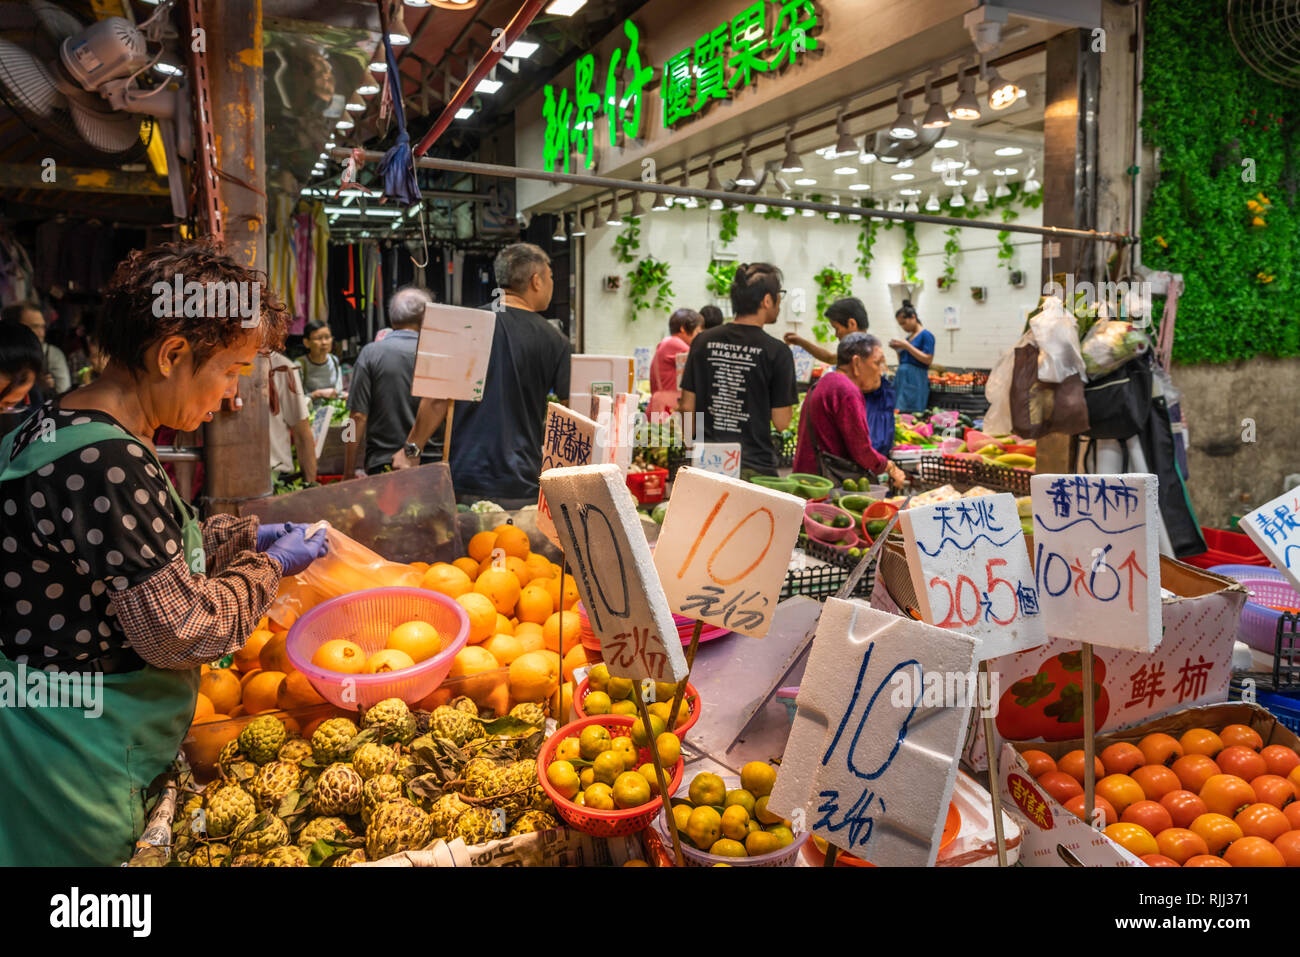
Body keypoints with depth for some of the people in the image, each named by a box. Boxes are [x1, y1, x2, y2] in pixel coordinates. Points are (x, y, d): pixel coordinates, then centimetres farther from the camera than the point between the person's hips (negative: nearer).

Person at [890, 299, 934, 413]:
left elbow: (928, 360, -13)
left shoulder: (926, 335, -3)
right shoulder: (908, 338, 17)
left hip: (916, 381, -7)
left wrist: (907, 346, -13)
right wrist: (898, 349, 5)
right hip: (901, 378, 7)